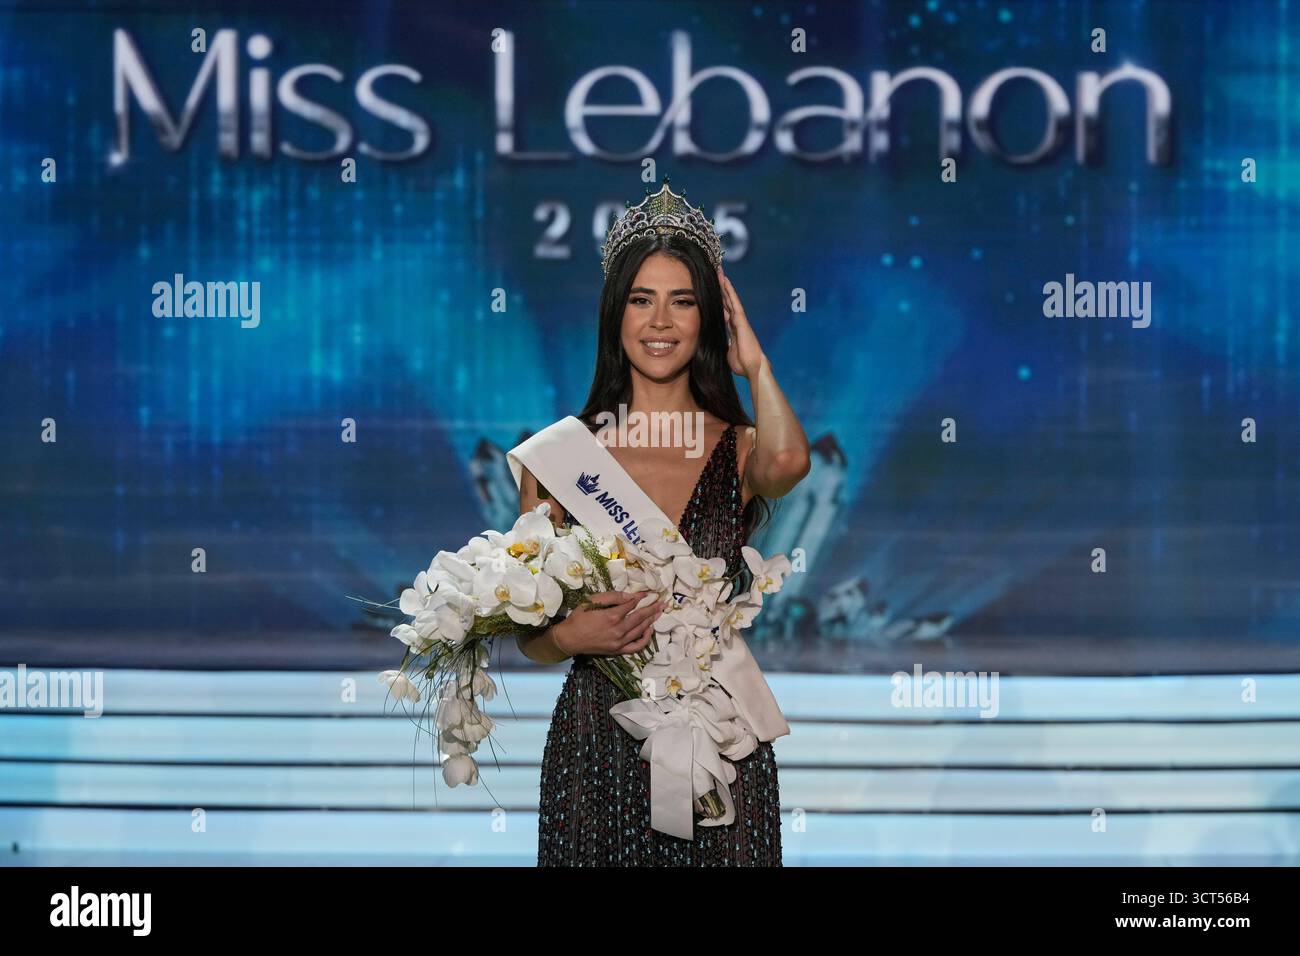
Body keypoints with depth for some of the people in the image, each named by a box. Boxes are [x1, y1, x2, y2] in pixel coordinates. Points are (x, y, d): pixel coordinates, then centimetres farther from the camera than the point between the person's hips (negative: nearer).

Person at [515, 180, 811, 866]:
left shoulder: (739, 450, 2)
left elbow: (787, 462, -25)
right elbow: (530, 636, 6)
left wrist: (752, 361, -9)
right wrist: (568, 636, -17)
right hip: (595, 739, 0)